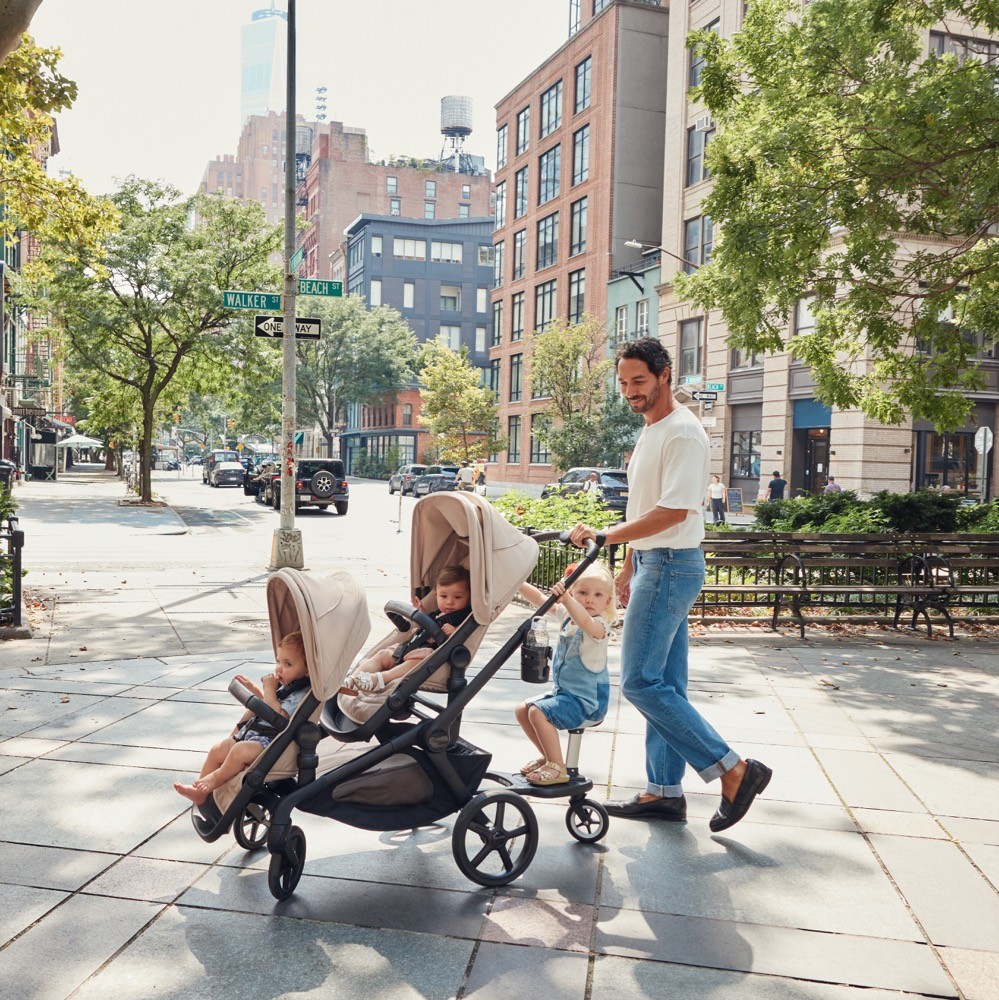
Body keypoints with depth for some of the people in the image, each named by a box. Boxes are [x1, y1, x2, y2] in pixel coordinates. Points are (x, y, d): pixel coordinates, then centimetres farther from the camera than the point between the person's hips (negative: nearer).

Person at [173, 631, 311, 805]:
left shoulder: (301, 695, -20)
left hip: (271, 740, -11)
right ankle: (201, 792, 19)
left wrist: (269, 689, -19)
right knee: (217, 750, 10)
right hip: (253, 731, 11)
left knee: (241, 750, -33)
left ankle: (216, 778, -6)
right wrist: (251, 687, 26)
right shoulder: (285, 686, 12)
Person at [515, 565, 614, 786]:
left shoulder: (599, 625, -20)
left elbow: (585, 621, -44)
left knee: (538, 712, -23)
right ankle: (548, 756, 25)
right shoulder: (568, 614, 4)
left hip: (587, 701, -9)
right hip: (564, 692, 9)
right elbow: (540, 599, 8)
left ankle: (557, 768, -10)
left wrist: (565, 597, -57)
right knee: (522, 709, 11)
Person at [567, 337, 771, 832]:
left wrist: (604, 536, -24)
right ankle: (664, 791, 19)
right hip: (655, 564, 10)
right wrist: (630, 568, 23)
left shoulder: (682, 433, -15)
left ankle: (733, 770, -5)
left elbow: (672, 512, -23)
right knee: (664, 684, 11)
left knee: (640, 681, -11)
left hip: (670, 567, -10)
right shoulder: (651, 432, 17)